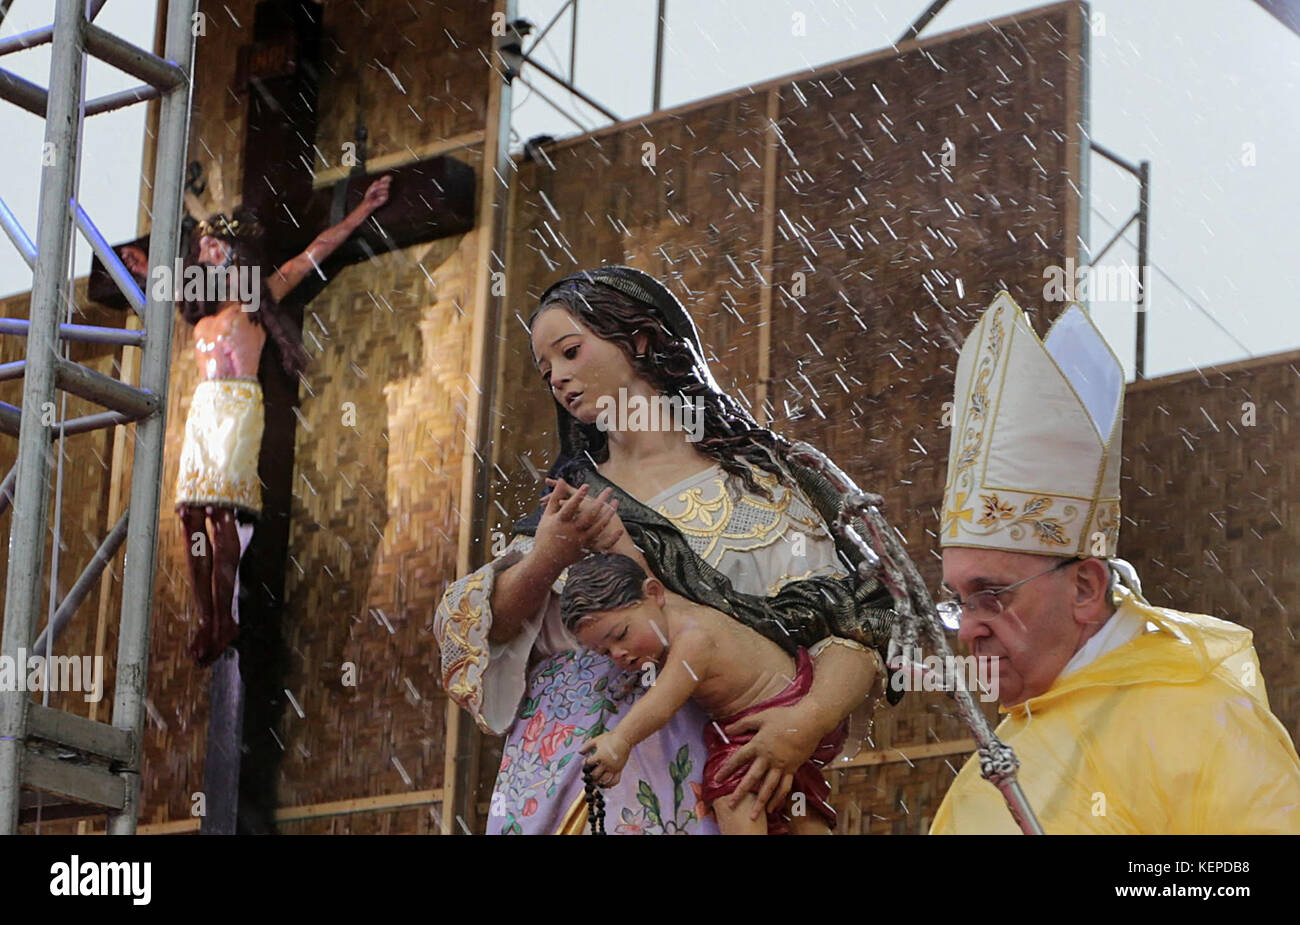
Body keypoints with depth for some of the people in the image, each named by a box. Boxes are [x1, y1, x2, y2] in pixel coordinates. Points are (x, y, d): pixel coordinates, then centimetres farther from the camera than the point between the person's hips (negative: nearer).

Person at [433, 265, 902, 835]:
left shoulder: (752, 486, 3)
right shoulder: (567, 500, 15)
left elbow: (851, 631, -6)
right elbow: (478, 633, 5)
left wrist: (806, 721, -25)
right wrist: (547, 560, -13)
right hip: (549, 779, 3)